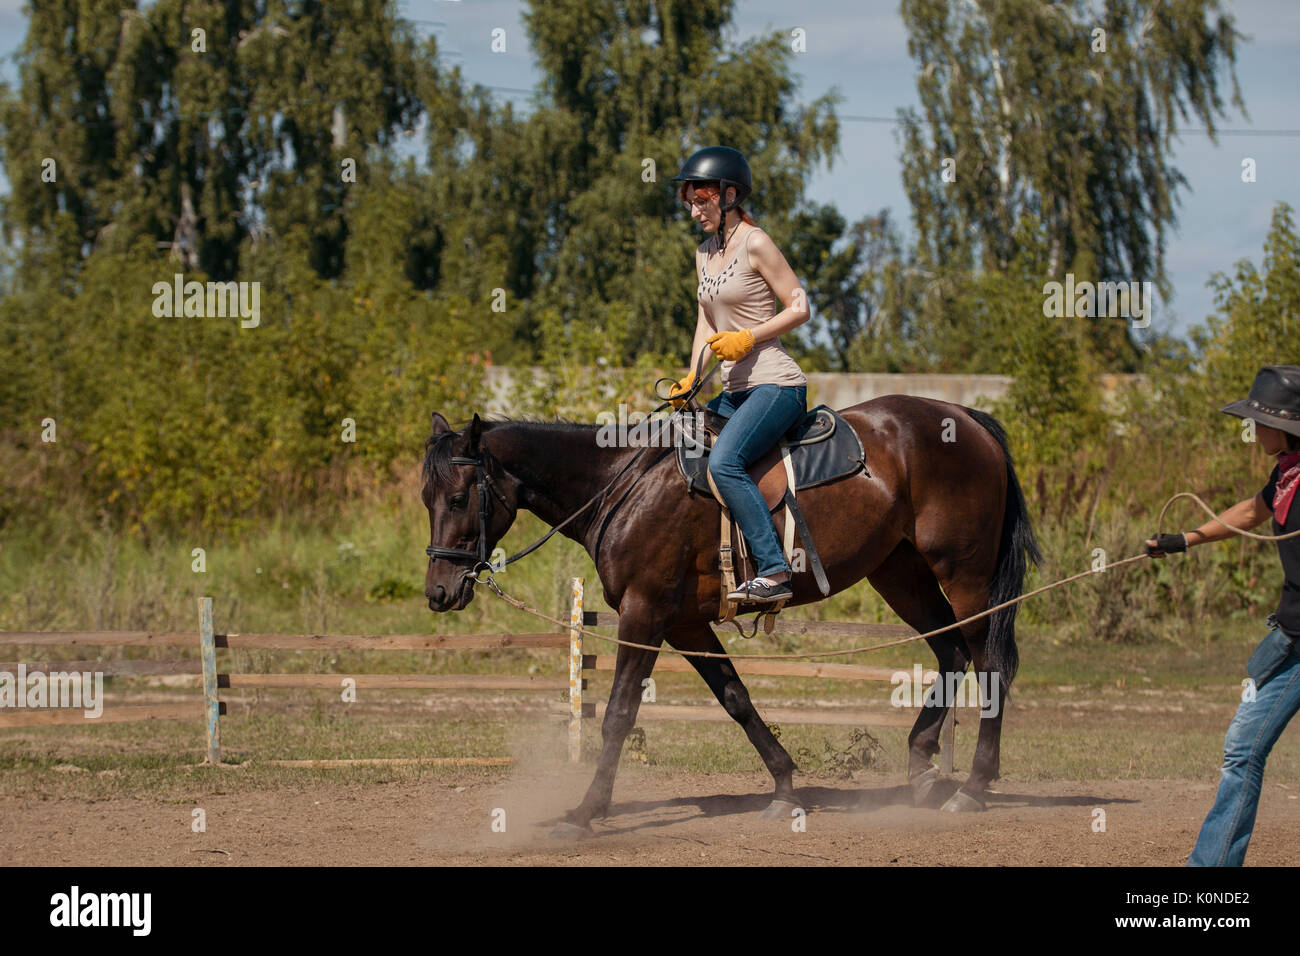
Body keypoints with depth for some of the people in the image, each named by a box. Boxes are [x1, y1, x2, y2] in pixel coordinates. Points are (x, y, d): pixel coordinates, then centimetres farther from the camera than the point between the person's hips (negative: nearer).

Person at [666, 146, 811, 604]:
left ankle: (774, 572, -30)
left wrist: (747, 338, -17)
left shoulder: (755, 245, -9)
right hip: (736, 390, 10)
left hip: (776, 382, -10)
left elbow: (799, 307, -9)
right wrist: (691, 380, 6)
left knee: (723, 462, -28)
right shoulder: (705, 252, 16)